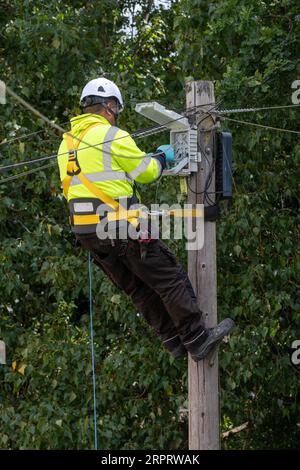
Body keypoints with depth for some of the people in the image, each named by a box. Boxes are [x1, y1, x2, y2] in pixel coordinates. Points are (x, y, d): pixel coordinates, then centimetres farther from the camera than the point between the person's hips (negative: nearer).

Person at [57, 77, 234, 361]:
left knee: (137, 287, 15)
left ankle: (174, 340, 18)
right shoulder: (112, 136, -10)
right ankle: (197, 340, 2)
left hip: (85, 231, 8)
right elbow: (146, 172, -3)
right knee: (169, 278, 0)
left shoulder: (66, 143, 14)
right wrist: (161, 158, 18)